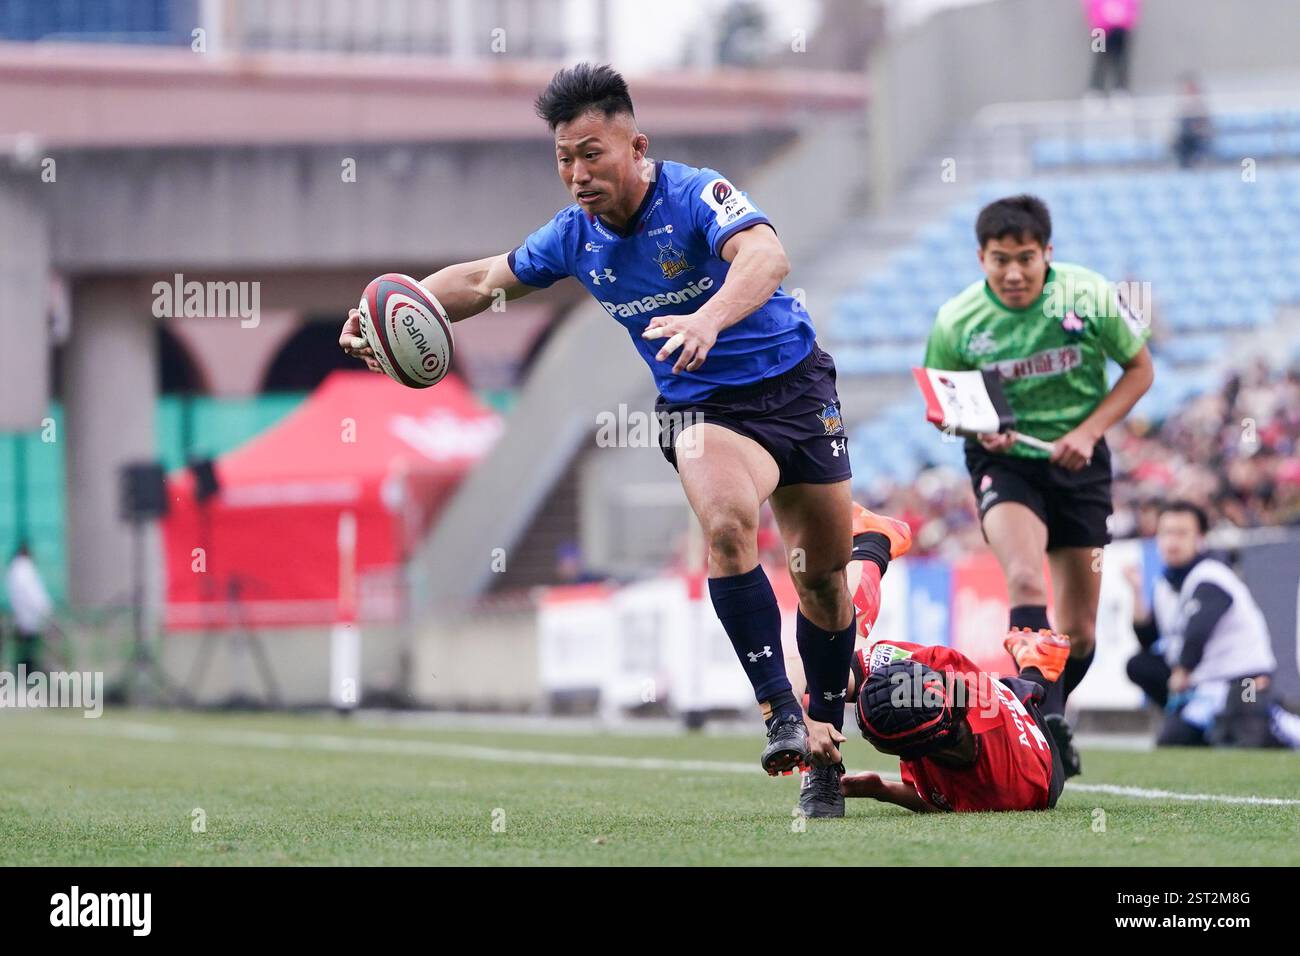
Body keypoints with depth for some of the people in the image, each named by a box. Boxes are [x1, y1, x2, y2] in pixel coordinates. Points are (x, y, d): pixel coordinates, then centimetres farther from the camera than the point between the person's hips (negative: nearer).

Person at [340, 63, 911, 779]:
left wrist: (709, 319, -61)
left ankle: (824, 736, 30)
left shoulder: (696, 195, -22)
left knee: (824, 575, 8)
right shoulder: (575, 236, -5)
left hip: (795, 383, -2)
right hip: (702, 407, 2)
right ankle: (780, 715, -29)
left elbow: (767, 256, -41)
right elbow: (482, 280, 11)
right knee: (727, 526, -31)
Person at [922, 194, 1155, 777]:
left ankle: (1049, 715, 31)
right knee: (1025, 579, -31)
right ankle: (1045, 718, -35)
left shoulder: (1090, 297, -12)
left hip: (1077, 461, 2)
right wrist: (978, 428, -18)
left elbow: (1139, 368, 1)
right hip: (1005, 460, -2)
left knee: (1079, 631, 4)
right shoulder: (955, 322, -11)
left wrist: (1089, 431, -11)